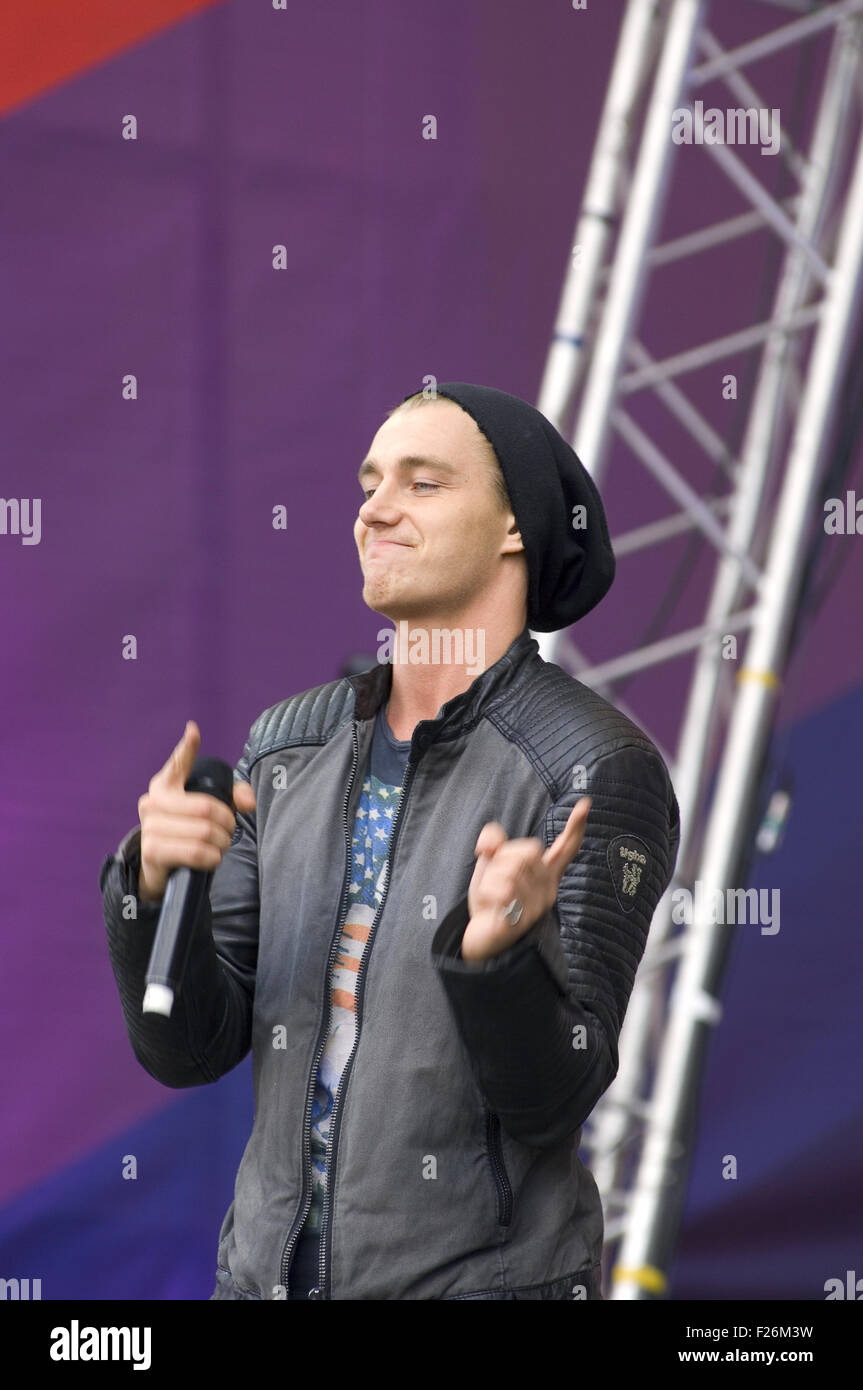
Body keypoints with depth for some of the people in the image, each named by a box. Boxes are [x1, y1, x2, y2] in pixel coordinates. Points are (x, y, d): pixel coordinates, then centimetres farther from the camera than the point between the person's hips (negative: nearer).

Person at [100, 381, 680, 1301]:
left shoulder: (595, 768, -12)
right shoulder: (289, 745, 4)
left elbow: (552, 1099, -15)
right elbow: (191, 1048, 2)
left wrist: (497, 952, -33)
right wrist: (156, 886, -15)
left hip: (480, 1273, -5)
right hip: (269, 1264, 5)